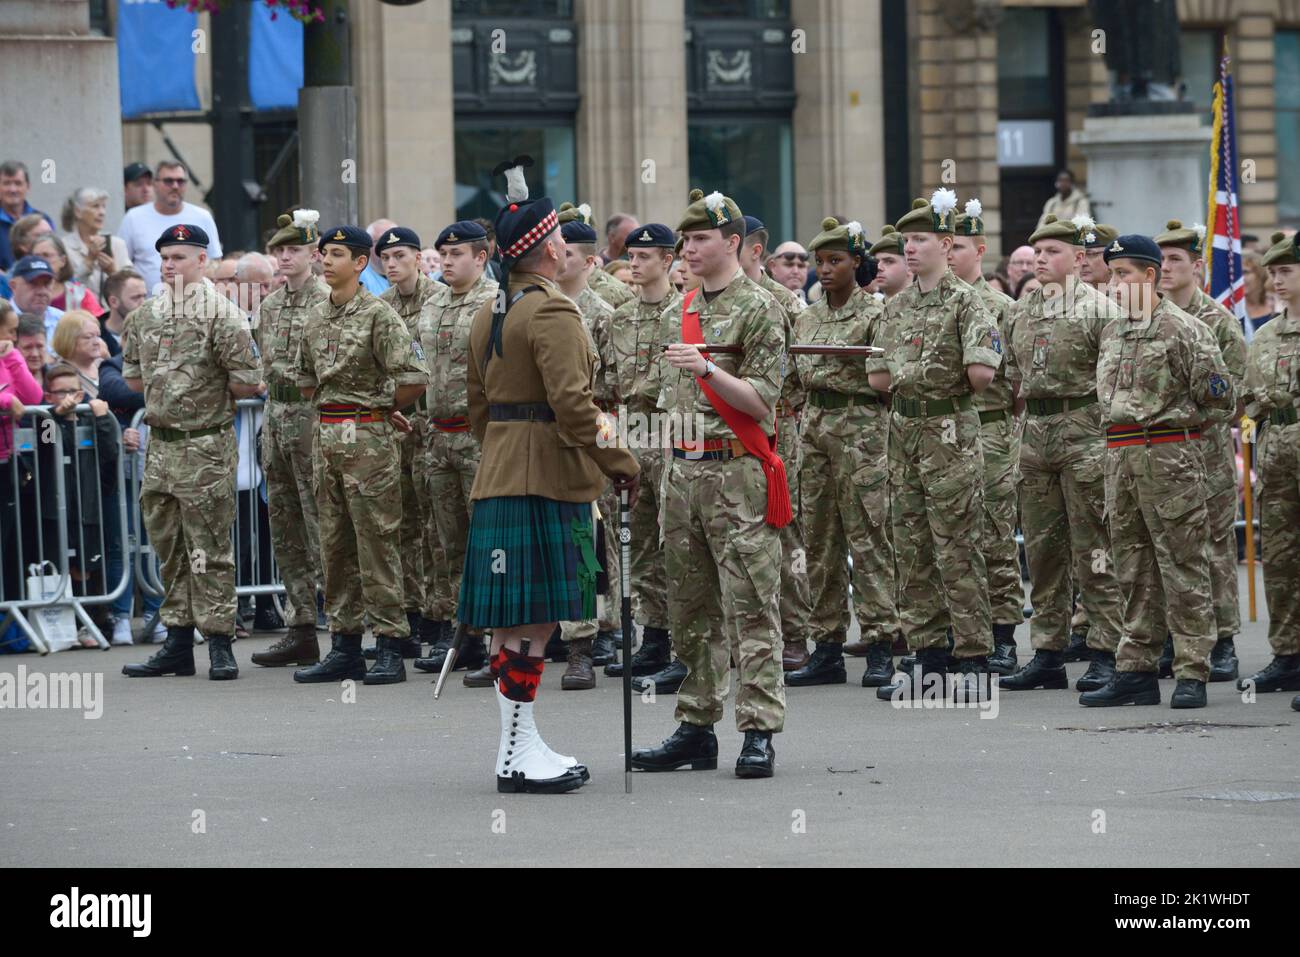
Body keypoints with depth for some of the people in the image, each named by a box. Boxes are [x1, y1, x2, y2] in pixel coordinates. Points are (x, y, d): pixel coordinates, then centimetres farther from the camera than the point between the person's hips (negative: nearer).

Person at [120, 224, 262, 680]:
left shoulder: (222, 316, -10)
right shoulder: (144, 316, 10)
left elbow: (248, 384, -12)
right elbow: (133, 376, 21)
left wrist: (209, 394, 1)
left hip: (205, 448, -7)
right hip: (159, 443, 7)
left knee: (209, 548, -4)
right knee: (168, 547, 11)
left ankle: (219, 644, 1)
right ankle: (178, 645, 17)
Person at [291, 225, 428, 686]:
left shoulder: (378, 315, -10)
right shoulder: (317, 316, 12)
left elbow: (414, 377, -17)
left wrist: (380, 407, -1)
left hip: (369, 439, -7)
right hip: (327, 436, 8)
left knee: (376, 543, -6)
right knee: (335, 545, 9)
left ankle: (390, 649, -3)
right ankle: (344, 645, 15)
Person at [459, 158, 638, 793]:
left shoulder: (488, 314, 16)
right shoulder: (552, 312, -13)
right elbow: (571, 402, -20)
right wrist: (618, 462, -13)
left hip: (499, 474, 10)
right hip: (548, 475, -10)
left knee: (516, 614, 11)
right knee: (533, 614, -8)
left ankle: (522, 745, 14)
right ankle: (518, 753, -8)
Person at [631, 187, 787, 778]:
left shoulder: (758, 308, -6)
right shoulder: (685, 308, 16)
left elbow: (761, 401, -12)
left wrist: (708, 370, -23)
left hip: (737, 474, -7)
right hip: (684, 472, 7)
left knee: (751, 608, -7)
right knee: (691, 611, 9)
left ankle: (759, 734, -7)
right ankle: (695, 727, 14)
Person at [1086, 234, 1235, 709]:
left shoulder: (1182, 329, -8)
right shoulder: (1111, 332, 14)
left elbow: (1220, 397, -8)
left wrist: (1177, 418, 2)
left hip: (1169, 455, -7)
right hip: (1119, 457, 7)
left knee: (1182, 567, -4)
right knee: (1134, 570, 10)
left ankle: (1192, 674, -4)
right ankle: (1135, 670, 14)